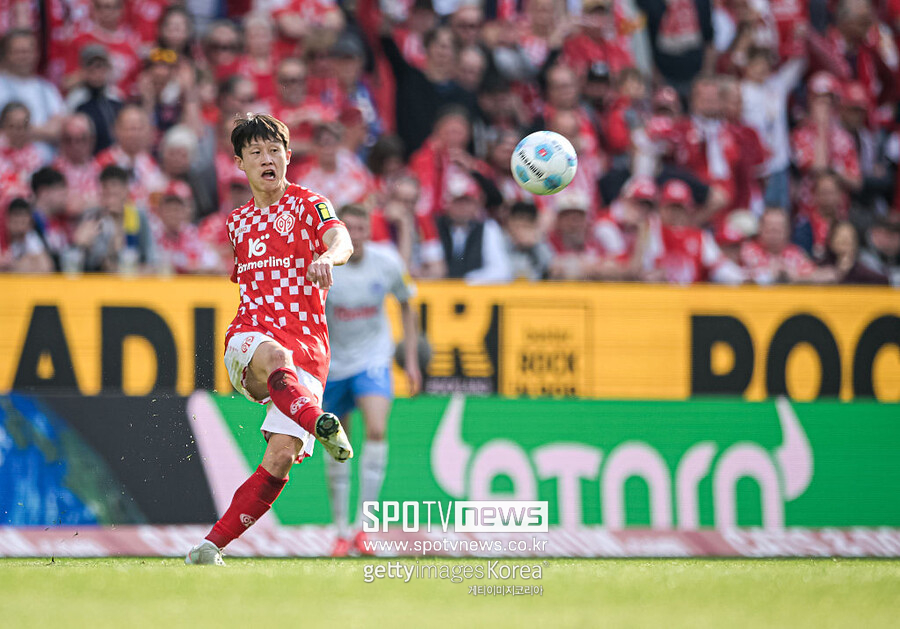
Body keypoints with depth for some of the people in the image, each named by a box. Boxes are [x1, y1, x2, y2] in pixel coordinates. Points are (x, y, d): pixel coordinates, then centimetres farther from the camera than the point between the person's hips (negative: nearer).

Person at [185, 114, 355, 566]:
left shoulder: (308, 205, 6)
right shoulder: (237, 222, 21)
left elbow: (342, 241, -15)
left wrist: (328, 257, -40)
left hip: (306, 346, -2)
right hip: (249, 335, 2)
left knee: (282, 457, -17)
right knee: (273, 356, -39)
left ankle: (213, 545, -8)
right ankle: (321, 424, -62)